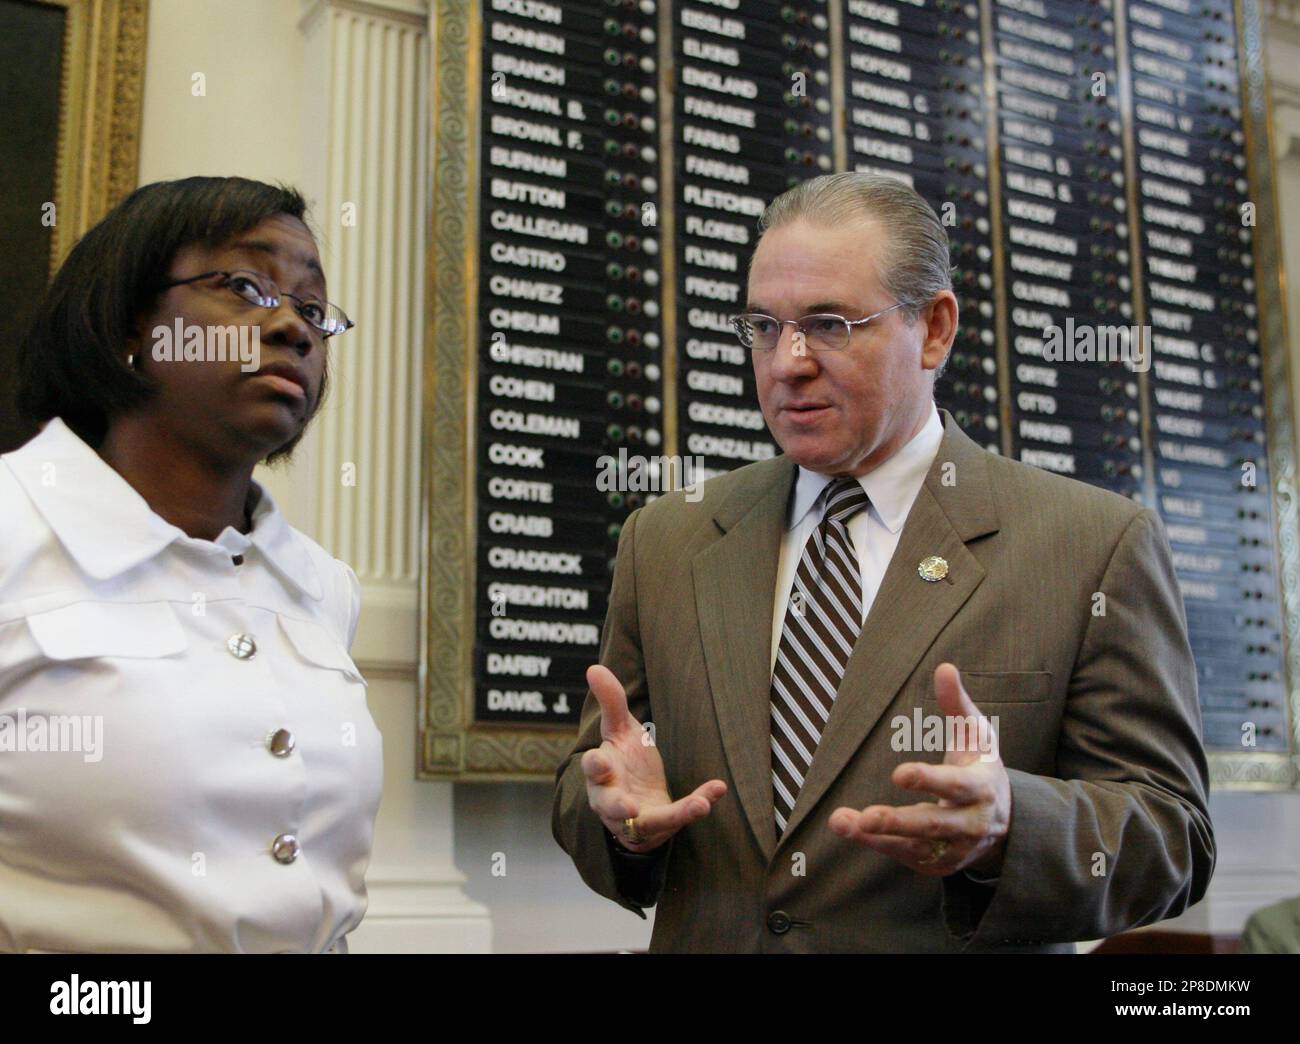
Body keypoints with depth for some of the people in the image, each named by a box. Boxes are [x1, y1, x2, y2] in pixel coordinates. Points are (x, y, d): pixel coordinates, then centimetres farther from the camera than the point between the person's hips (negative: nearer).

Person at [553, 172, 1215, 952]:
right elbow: (581, 789, 7)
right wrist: (616, 809, -15)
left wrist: (1006, 824, -28)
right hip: (703, 934, 2)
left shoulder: (1096, 545, -8)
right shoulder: (663, 542, 3)